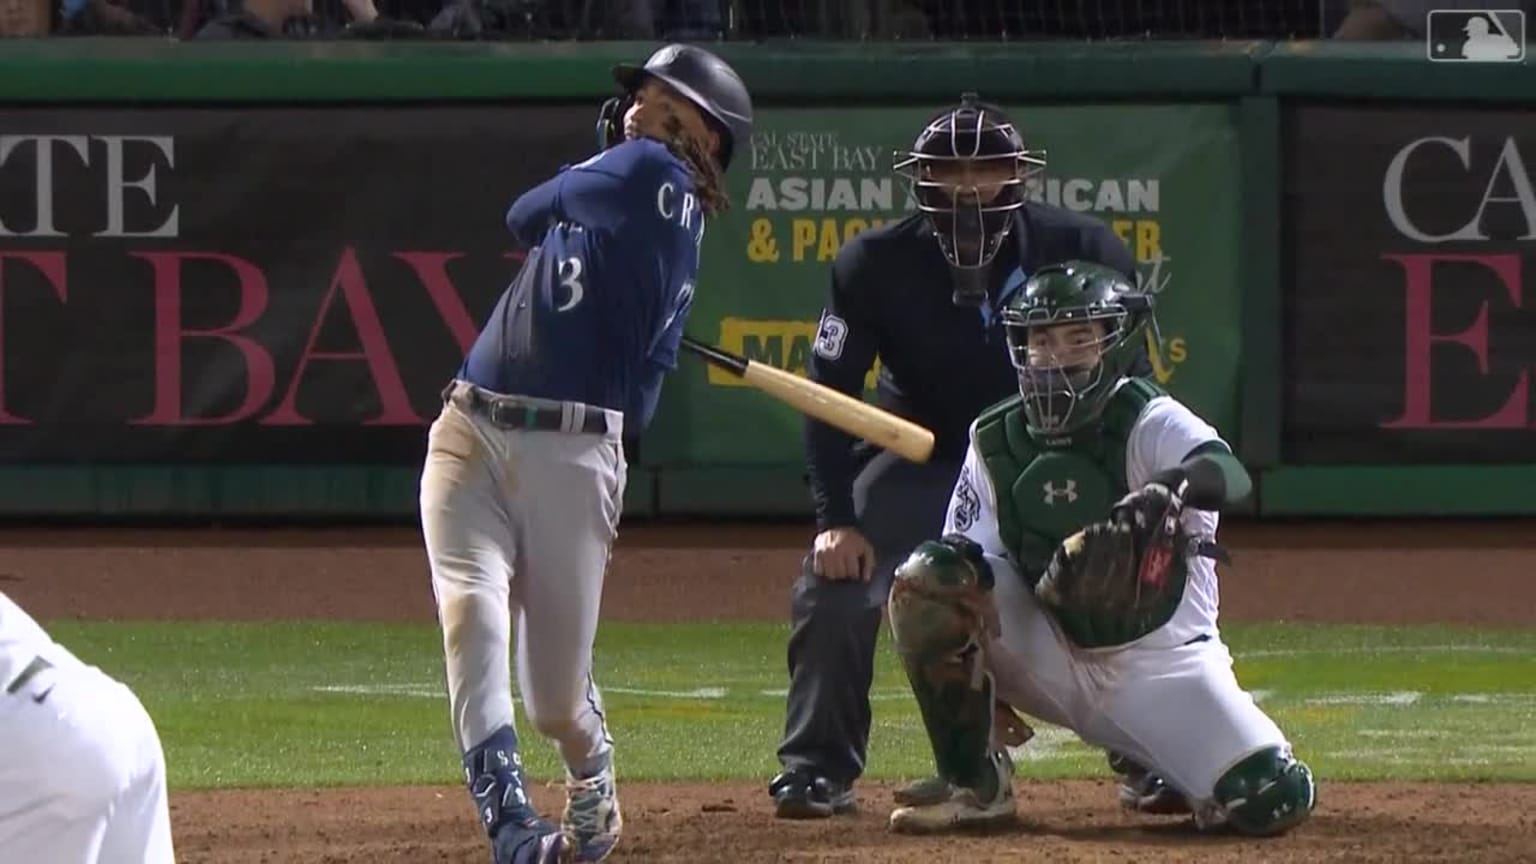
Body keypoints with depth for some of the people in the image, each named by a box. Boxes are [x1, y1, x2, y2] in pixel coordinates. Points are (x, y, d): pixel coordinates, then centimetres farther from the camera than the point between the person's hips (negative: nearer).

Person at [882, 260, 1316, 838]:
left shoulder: (1154, 425, -16)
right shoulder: (995, 441, -3)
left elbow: (1231, 478, -38)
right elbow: (961, 559, -6)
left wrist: (1171, 487, -62)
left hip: (1162, 661, -3)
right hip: (1051, 656, 3)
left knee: (1274, 803, -23)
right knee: (925, 582, -22)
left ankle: (1158, 761, 14)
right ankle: (975, 785, -8)